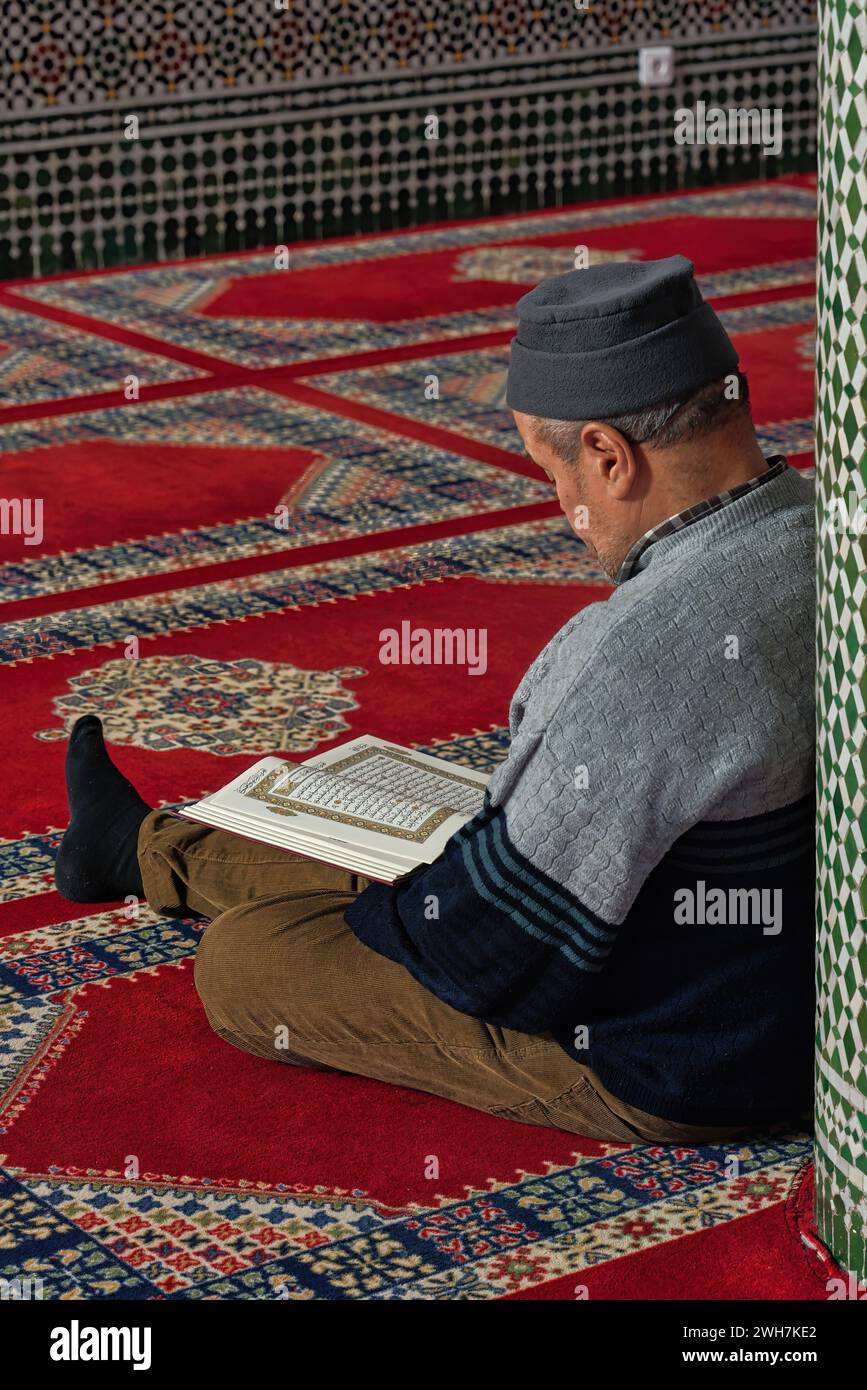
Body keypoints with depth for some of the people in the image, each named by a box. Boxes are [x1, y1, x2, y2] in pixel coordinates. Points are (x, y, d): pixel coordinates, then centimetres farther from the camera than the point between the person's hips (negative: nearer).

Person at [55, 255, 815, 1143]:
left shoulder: (651, 653, -35)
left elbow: (515, 935, -25)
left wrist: (395, 920, -3)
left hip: (664, 1071, -8)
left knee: (242, 960, 5)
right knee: (393, 873, 28)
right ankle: (142, 849, 52)